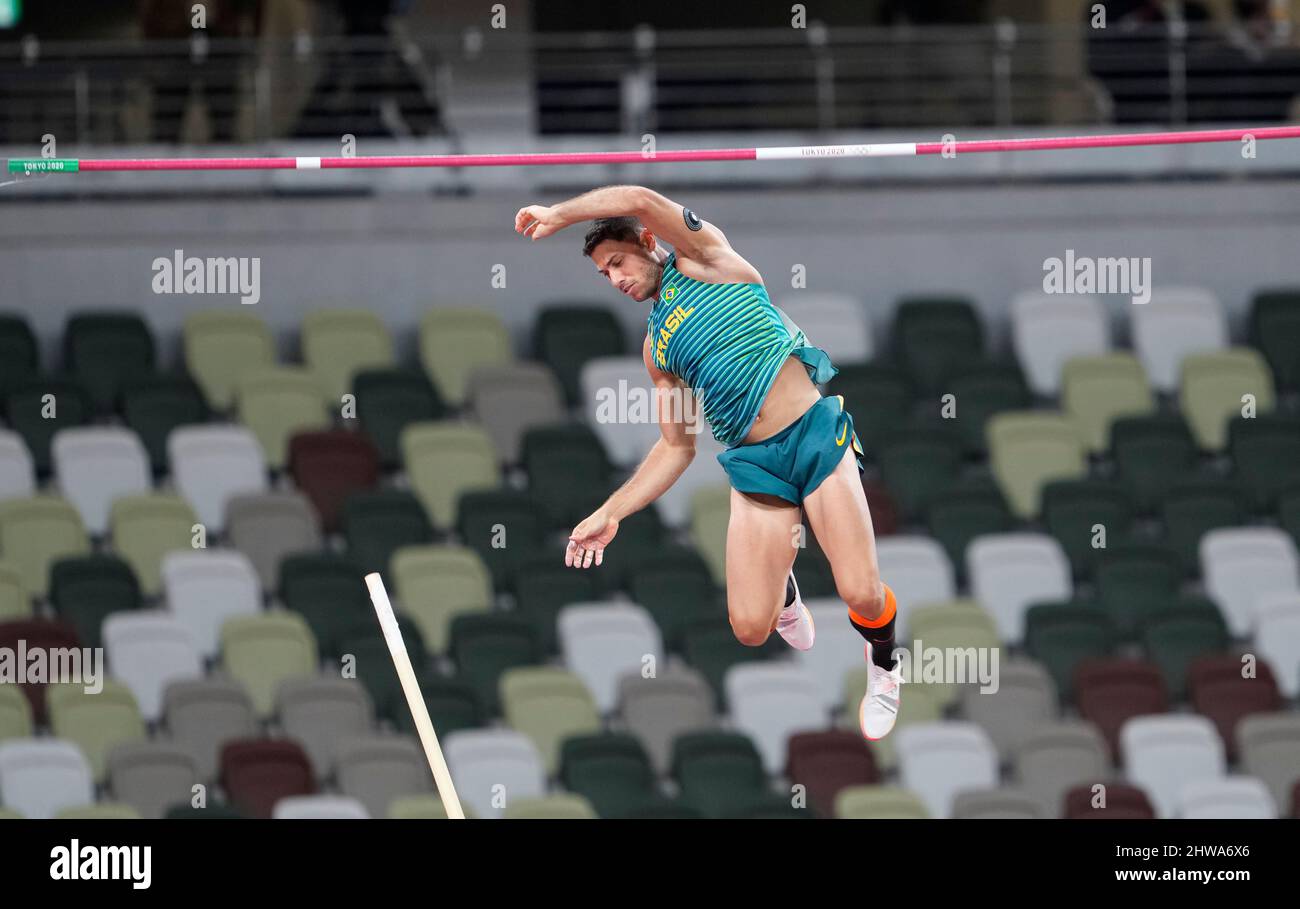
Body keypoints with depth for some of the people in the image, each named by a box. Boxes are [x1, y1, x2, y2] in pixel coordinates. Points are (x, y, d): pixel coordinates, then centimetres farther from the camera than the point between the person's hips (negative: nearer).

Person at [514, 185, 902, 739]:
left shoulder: (702, 258, 5)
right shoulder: (657, 349, 19)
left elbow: (640, 202, -13)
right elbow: (677, 448, 22)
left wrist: (559, 214, -3)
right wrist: (610, 513, 15)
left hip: (815, 433, -5)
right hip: (754, 465, 5)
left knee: (862, 596, -18)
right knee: (750, 629, -8)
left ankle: (883, 665, 17)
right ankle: (781, 582, 29)